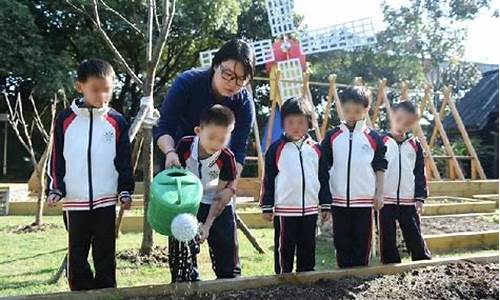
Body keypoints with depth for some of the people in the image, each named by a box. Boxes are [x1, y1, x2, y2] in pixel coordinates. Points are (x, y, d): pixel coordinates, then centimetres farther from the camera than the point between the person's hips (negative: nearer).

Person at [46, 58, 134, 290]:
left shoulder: (116, 121, 2)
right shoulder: (65, 119, 0)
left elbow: (124, 161, 5)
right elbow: (55, 159, 4)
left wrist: (125, 190, 0)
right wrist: (54, 189, -2)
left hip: (106, 200, 0)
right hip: (74, 201, 0)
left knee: (105, 255, 7)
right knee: (77, 255, 9)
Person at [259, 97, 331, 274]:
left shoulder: (316, 149, 6)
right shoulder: (276, 149, -3)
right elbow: (268, 180, -2)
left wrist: (326, 205, 8)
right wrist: (267, 206, -4)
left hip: (310, 209, 3)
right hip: (284, 210, -3)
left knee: (308, 249, 12)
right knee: (284, 249, 5)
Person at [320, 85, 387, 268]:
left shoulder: (373, 138, 0)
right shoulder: (332, 137, 1)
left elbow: (380, 168, 5)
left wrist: (380, 193, 2)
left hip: (364, 200, 0)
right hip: (339, 200, 1)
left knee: (362, 242, 7)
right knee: (342, 242, 9)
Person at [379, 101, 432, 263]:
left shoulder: (415, 145, 7)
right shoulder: (381, 142, -3)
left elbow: (420, 174, 10)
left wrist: (420, 198, 4)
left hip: (408, 201, 2)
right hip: (385, 200, -2)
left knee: (416, 239, 4)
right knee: (387, 240, 6)